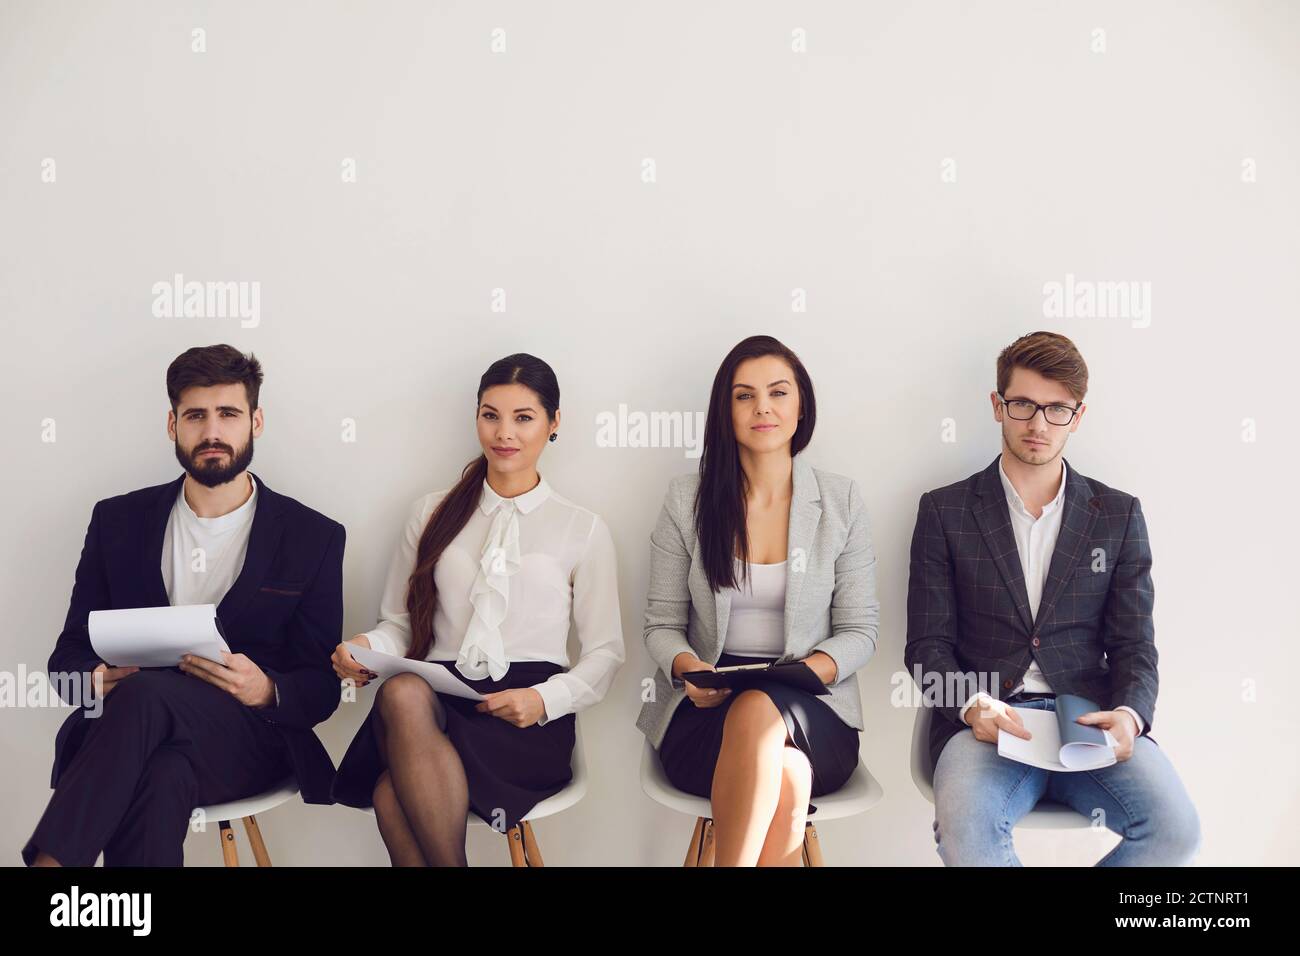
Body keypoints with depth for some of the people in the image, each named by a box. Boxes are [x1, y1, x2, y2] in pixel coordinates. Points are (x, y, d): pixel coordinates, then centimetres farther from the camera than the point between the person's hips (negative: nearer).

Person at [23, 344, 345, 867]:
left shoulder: (314, 538, 6)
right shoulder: (118, 520, 13)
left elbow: (321, 688, 5)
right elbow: (68, 655, 15)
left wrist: (266, 690, -20)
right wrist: (98, 679, -11)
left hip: (250, 738, -1)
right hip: (138, 729, 1)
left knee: (146, 694, -35)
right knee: (160, 779, -38)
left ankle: (49, 861, -29)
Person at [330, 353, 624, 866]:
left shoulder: (584, 529, 13)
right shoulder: (432, 513, 20)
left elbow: (605, 650, 11)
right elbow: (399, 622, 19)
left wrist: (545, 699, -8)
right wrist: (366, 648, -5)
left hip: (525, 725, -2)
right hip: (436, 692, 3)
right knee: (401, 690, -37)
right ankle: (448, 860, -26)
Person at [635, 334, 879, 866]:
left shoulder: (841, 501, 5)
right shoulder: (686, 499, 6)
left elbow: (860, 629, 5)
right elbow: (661, 623, 7)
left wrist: (813, 669, -15)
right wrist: (688, 667, -15)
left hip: (811, 713, 1)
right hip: (706, 708, 0)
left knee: (758, 710, -37)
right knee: (787, 778, -35)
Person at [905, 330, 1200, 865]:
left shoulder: (1118, 516, 14)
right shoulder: (945, 512, 8)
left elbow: (1134, 645, 10)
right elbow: (928, 645, 5)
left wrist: (1129, 712, -12)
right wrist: (972, 704, -16)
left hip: (1090, 719, 3)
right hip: (985, 721, -2)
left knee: (1176, 828, -25)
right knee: (964, 831, -34)